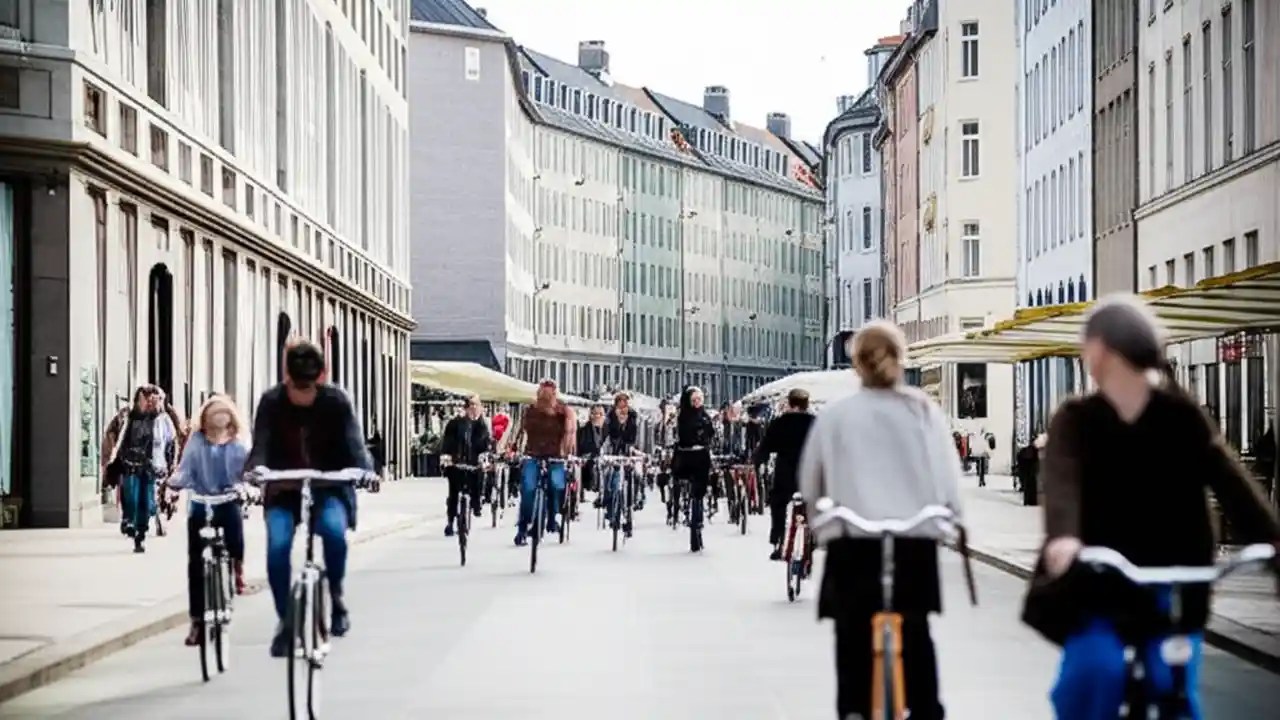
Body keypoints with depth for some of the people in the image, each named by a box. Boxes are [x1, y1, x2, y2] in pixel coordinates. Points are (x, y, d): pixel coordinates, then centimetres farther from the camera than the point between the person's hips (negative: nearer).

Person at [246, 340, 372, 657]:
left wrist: (365, 471, -35)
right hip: (284, 489, 1)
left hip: (328, 488, -1)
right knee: (277, 545, -22)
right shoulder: (272, 402, -8)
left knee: (334, 529, -31)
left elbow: (354, 444, -14)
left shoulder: (336, 401, -9)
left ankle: (337, 596, -5)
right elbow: (261, 447, -14)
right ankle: (284, 621, -4)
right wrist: (254, 470, -37)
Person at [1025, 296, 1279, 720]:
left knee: (1173, 682, -12)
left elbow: (1228, 480, -15)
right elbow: (1061, 480, -24)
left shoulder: (1181, 416, -3)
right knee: (1097, 669, -22)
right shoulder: (1075, 419, -5)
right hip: (1096, 580, 0)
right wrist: (1062, 536, -46)